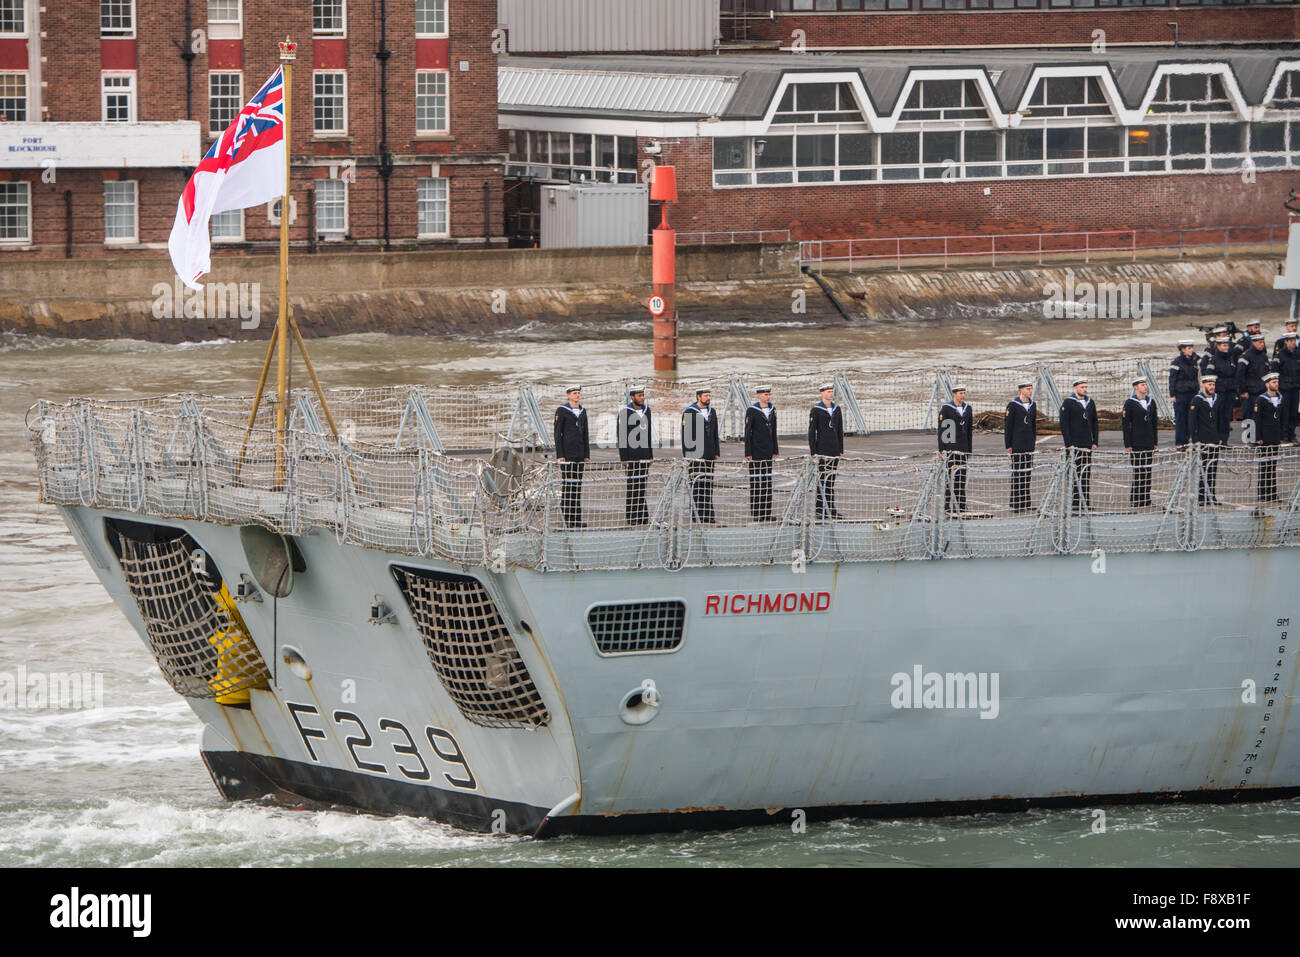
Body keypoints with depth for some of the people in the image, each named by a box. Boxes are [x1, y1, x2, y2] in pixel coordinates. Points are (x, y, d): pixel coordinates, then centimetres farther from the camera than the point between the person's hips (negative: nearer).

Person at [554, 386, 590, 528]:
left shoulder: (582, 412, 15)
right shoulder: (561, 411, -4)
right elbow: (557, 433, -7)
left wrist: (587, 455, 12)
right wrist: (560, 455, -13)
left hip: (579, 454, 6)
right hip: (567, 454, -6)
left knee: (578, 484, 6)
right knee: (568, 485, -8)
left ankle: (577, 519, 8)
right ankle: (568, 519, -8)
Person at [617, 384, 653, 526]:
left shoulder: (646, 411, 12)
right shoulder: (625, 412, -8)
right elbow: (621, 436, -9)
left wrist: (651, 455, 15)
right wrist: (624, 458, -13)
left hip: (645, 455, 6)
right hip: (632, 455, -6)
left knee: (642, 486, 7)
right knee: (632, 486, -5)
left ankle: (643, 517, 10)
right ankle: (631, 517, -2)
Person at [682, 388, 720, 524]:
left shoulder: (712, 412, 16)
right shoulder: (689, 412, -4)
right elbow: (685, 435, -6)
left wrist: (717, 453, 15)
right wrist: (687, 455, -11)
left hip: (709, 456, 6)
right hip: (695, 455, -6)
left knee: (708, 486, 5)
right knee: (698, 486, -9)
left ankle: (708, 515, 6)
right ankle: (701, 515, -12)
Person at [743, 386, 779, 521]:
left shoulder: (772, 410, 11)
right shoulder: (752, 411, -7)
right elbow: (747, 432, -8)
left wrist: (775, 450, 13)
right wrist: (748, 453, -12)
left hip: (768, 452, 6)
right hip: (756, 451, -6)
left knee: (767, 481, 7)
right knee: (756, 481, -4)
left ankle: (767, 513, 11)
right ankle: (755, 514, -1)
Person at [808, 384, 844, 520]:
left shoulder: (836, 409, 13)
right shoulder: (816, 410, -5)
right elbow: (811, 432, -7)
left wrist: (841, 450, 13)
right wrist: (813, 452, -12)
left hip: (834, 451, 6)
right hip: (822, 451, -6)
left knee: (831, 481, 8)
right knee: (821, 480, -6)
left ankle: (831, 510, 10)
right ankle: (819, 510, -4)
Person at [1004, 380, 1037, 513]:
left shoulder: (1032, 405, 11)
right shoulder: (1012, 405, -8)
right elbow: (1007, 426, -8)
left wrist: (1034, 441, 16)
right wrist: (1008, 445, -10)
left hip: (1029, 445, 6)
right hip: (1017, 445, -6)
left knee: (1028, 473, 7)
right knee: (1017, 473, -6)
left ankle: (1025, 503, 13)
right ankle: (1015, 503, -3)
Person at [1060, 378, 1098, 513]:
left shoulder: (1090, 403, 14)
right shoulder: (1067, 404, -3)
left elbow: (1094, 424, 20)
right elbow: (1064, 425, -7)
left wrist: (1094, 442, 11)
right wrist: (1068, 444, -12)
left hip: (1087, 446, 6)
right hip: (1074, 445, -6)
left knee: (1087, 476, 4)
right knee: (1075, 476, -8)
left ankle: (1085, 504, 8)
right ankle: (1074, 505, -8)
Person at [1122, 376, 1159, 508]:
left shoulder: (1151, 402, 13)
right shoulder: (1130, 403, -4)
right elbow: (1126, 424, -6)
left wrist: (1155, 442, 13)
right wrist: (1127, 445, -11)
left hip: (1149, 443, 5)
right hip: (1136, 444, -5)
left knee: (1148, 471, 6)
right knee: (1138, 471, -7)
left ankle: (1146, 499, 11)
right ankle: (1135, 501, -4)